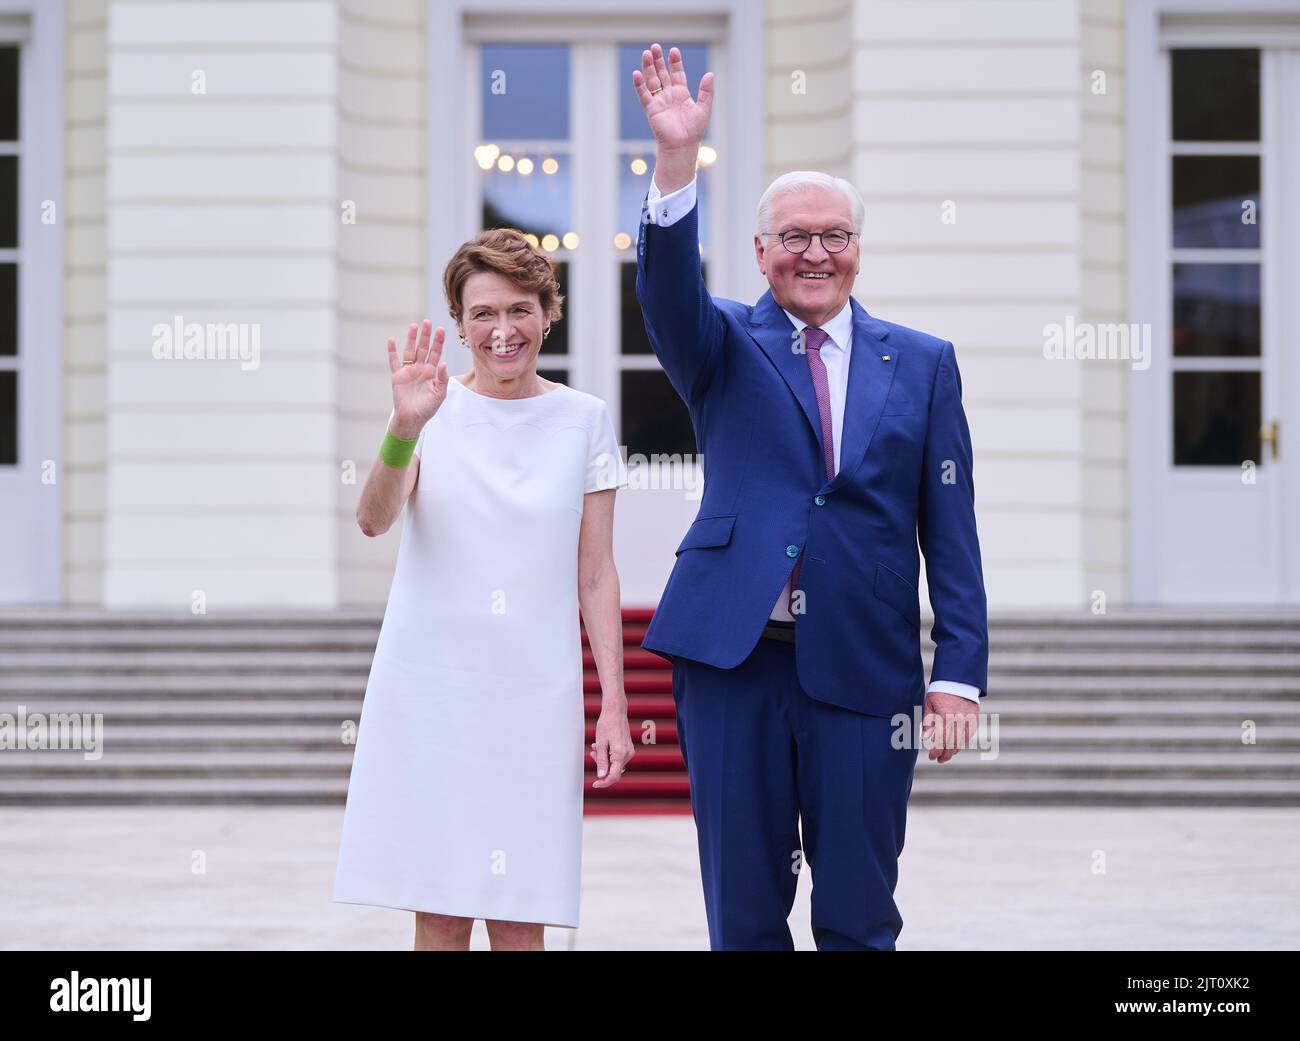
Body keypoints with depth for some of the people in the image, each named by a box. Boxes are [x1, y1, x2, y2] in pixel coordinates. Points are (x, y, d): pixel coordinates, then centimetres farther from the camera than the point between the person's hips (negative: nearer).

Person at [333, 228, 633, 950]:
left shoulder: (583, 420, 5)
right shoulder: (436, 408, 2)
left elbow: (596, 575, 6)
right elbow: (373, 520, -14)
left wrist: (615, 704, 0)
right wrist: (404, 429, -32)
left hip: (535, 694, 1)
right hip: (431, 683, 0)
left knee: (519, 924, -2)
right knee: (440, 917, 1)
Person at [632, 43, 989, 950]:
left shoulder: (923, 364, 9)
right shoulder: (727, 348, 8)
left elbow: (951, 531, 6)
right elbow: (668, 288, -14)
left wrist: (959, 672, -2)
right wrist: (677, 163, -30)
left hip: (864, 670, 0)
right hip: (732, 659, 0)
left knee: (859, 920, 4)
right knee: (744, 914, 6)